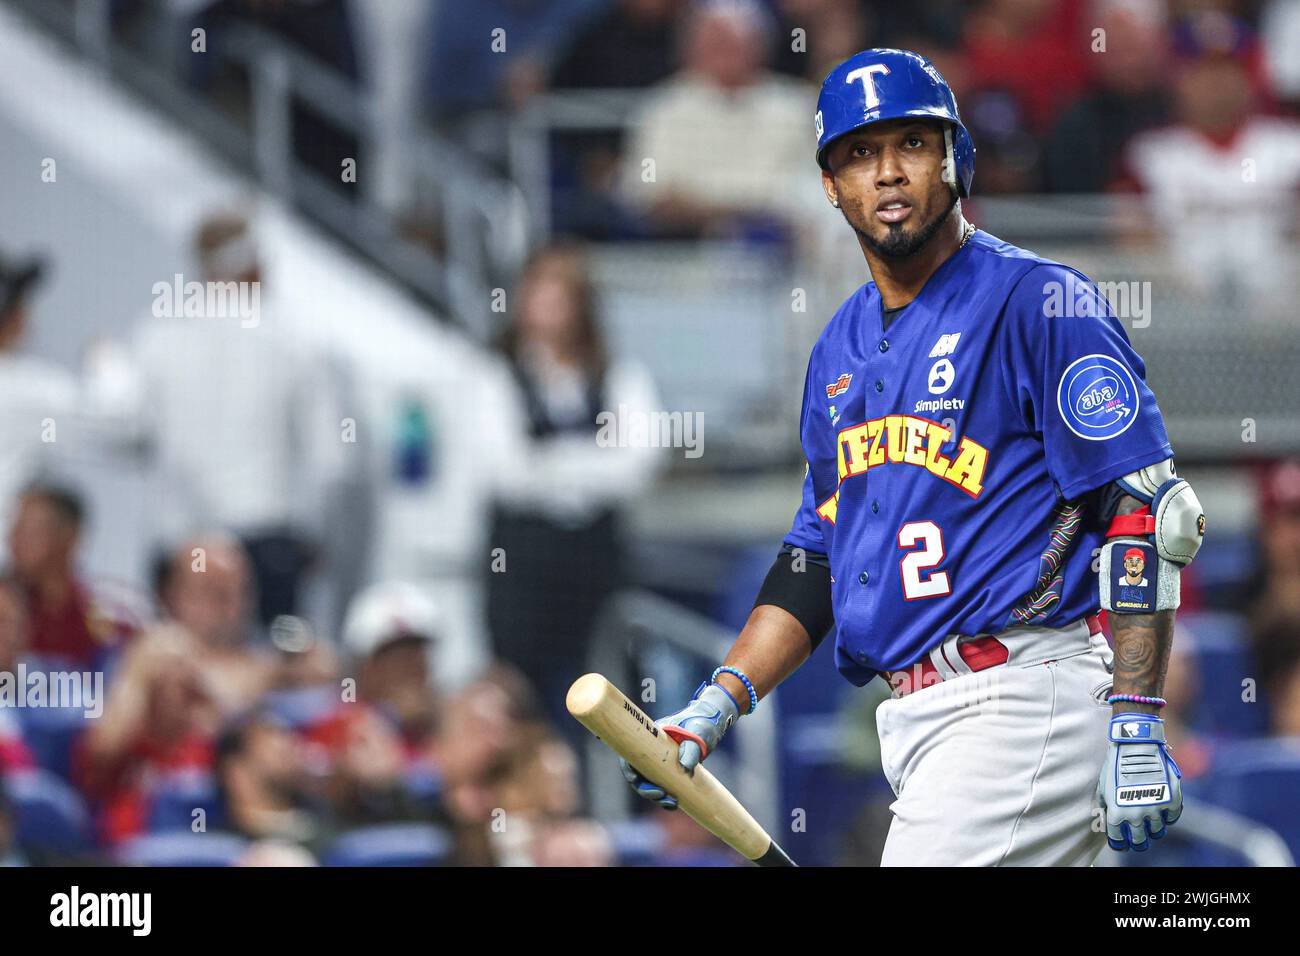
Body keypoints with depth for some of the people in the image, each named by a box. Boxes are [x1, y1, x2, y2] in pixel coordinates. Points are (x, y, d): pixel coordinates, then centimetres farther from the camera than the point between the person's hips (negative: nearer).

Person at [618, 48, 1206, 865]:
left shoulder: (1038, 303, -5)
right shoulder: (842, 350, 19)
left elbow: (1141, 510, -11)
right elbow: (818, 552, 25)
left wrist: (1136, 723, -19)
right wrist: (719, 704, 11)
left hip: (1027, 697, -7)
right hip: (915, 719, 7)